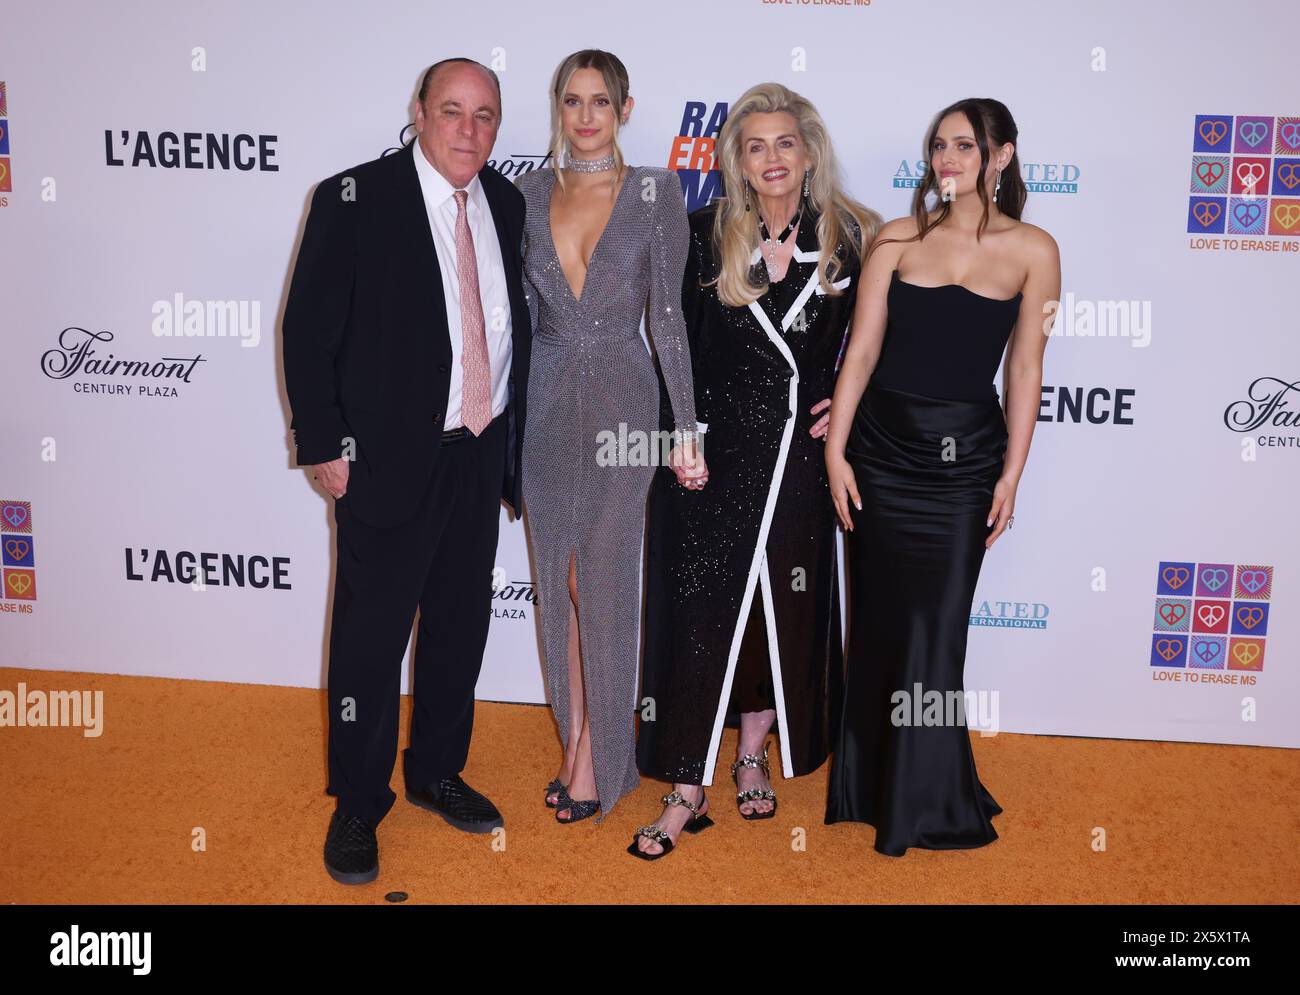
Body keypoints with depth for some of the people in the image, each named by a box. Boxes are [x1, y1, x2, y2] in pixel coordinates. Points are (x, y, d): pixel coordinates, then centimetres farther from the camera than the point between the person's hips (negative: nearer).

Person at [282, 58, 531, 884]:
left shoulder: (506, 204, 7)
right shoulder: (354, 199, -7)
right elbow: (307, 330, -7)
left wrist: (514, 430, 9)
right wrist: (325, 446, -11)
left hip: (481, 453, 5)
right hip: (388, 457, -5)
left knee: (460, 626, 15)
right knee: (372, 635, 4)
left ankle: (437, 773, 34)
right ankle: (358, 805, 22)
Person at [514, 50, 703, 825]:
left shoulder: (655, 192, -2)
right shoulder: (530, 194, 7)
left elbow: (667, 315, -4)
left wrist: (687, 428, -7)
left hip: (621, 403, -3)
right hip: (546, 404, 4)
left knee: (605, 584, -1)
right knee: (559, 582, 9)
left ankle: (599, 760, 12)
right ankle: (577, 743, 23)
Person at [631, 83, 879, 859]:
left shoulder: (850, 237, 1)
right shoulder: (707, 235, -1)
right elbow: (676, 342, -2)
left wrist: (847, 398, -2)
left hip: (798, 452, 2)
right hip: (714, 446, -1)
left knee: (784, 610, 11)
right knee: (700, 611, -1)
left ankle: (753, 757, 32)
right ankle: (688, 790, 9)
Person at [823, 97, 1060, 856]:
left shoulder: (1033, 250, 0)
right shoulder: (900, 238, 2)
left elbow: (1025, 369, 0)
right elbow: (862, 349, 0)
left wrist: (1013, 472, -2)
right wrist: (836, 450, -4)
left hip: (965, 452, -1)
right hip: (882, 441, 1)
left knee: (936, 626, 3)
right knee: (880, 617, 10)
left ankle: (928, 804, 21)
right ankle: (875, 786, 28)